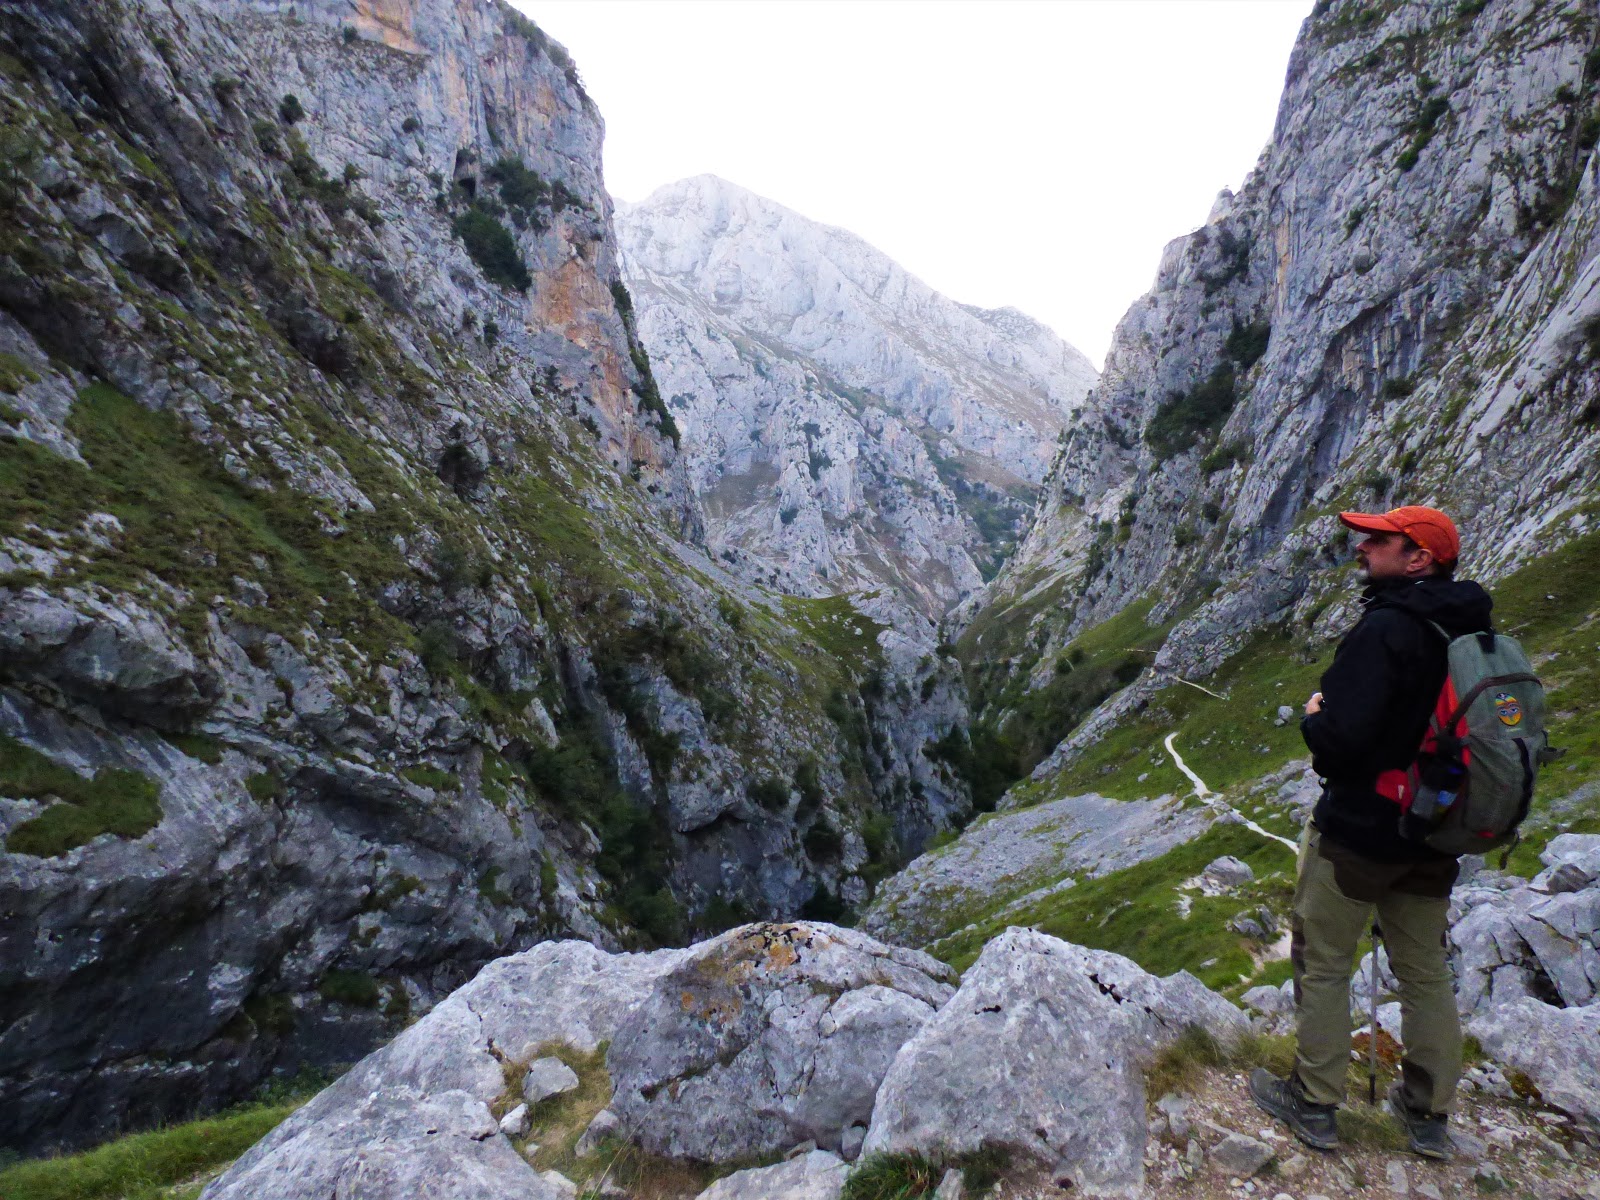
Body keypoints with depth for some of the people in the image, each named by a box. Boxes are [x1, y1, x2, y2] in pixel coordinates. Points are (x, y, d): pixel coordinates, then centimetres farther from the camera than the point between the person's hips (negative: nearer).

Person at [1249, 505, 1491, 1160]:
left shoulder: (1385, 629, -24)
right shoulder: (1471, 630, 3)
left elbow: (1341, 738, -30)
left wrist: (1312, 718, -9)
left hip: (1360, 830, -8)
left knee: (1322, 964, 8)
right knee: (1425, 971, 19)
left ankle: (1314, 1104, 21)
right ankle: (1429, 1115, 33)